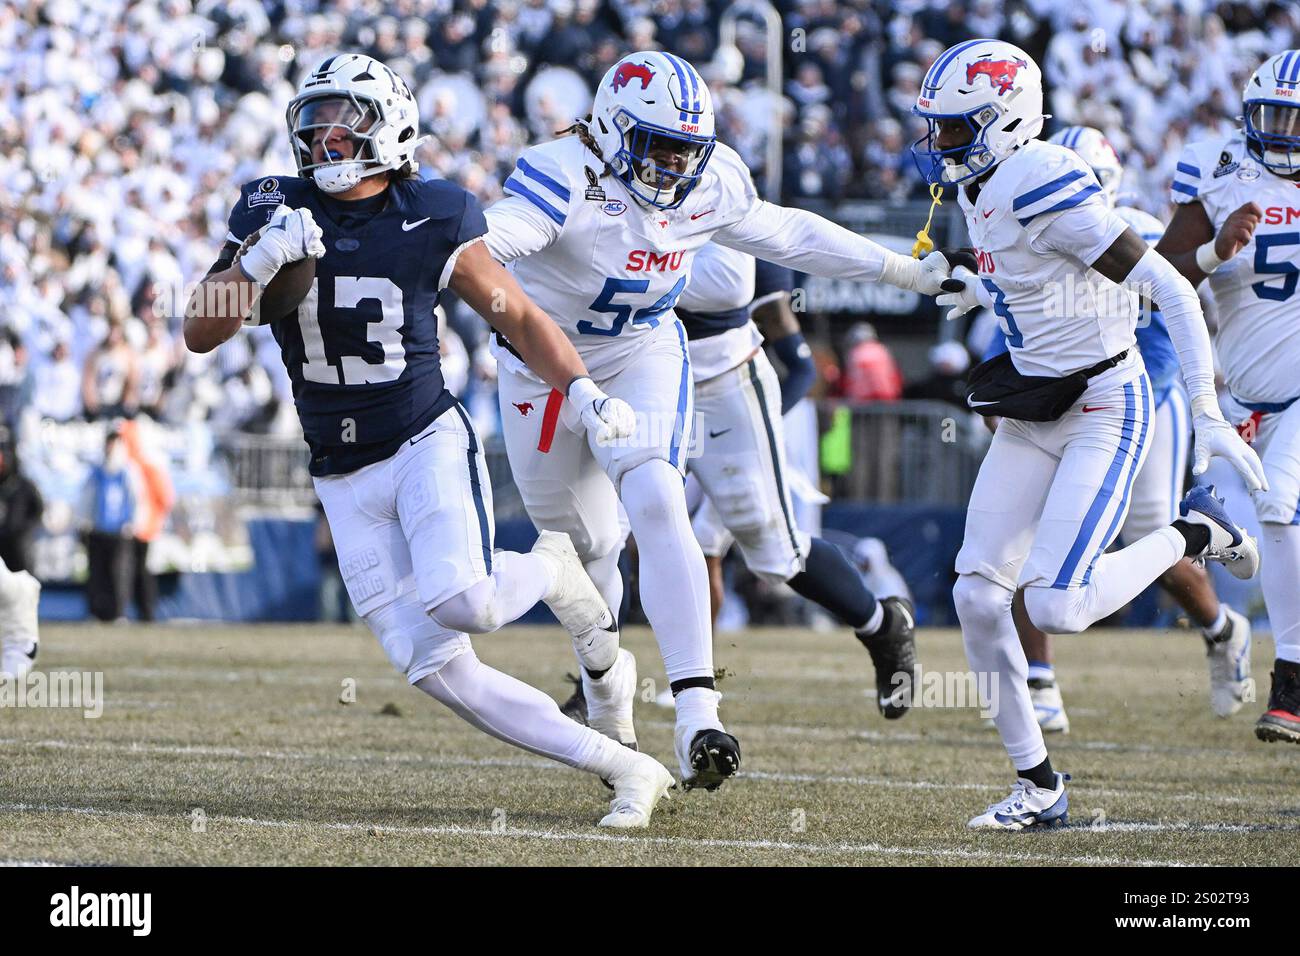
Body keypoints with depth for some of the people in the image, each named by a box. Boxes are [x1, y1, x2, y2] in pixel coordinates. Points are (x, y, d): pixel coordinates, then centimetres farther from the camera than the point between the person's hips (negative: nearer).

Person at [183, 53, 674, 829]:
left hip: (427, 443, -3)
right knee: (437, 669, -6)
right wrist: (260, 262, -24)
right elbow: (200, 335, -7)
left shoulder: (431, 223, -7)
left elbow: (520, 316, 3)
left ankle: (549, 568, 7)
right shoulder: (275, 216, -1)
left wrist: (581, 389, -12)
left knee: (460, 603, -30)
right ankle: (625, 769, 1)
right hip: (345, 479, 3)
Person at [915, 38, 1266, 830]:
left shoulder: (1045, 189, -23)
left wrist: (1208, 415, -23)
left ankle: (1197, 533, 11)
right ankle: (1039, 786, 8)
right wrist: (975, 294, 37)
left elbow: (1172, 289, -22)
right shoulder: (982, 188, 4)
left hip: (1104, 409, -8)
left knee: (1057, 608, -17)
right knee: (978, 595, -3)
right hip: (1034, 410, 8)